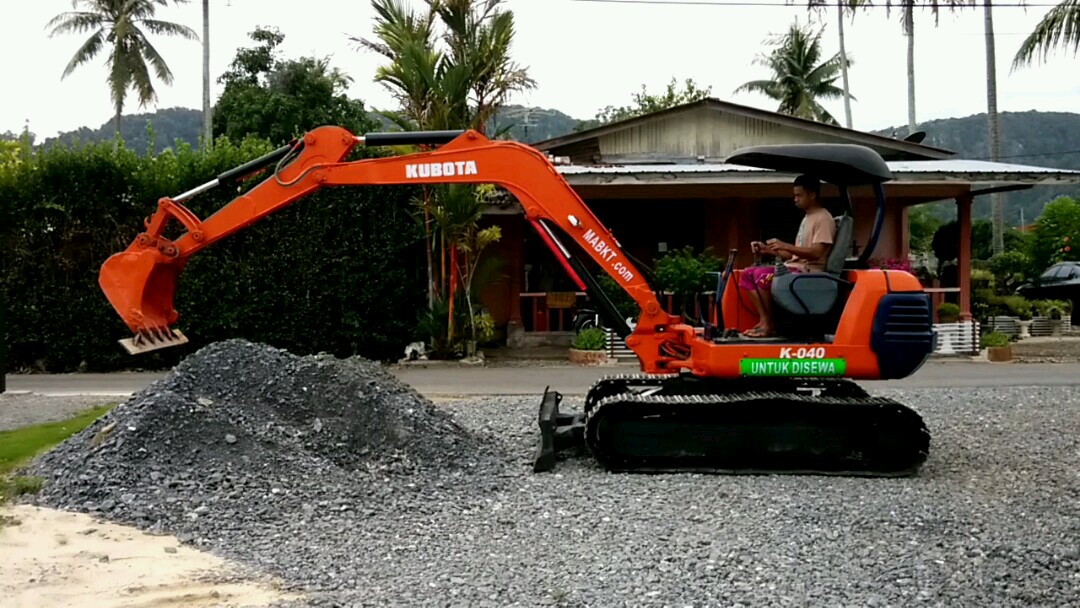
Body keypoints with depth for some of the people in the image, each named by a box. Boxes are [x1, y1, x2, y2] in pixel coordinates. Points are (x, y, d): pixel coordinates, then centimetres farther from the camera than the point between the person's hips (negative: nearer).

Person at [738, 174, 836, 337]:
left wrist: (785, 245, -24)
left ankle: (767, 324, -19)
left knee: (762, 275, -29)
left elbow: (816, 253, -21)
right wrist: (767, 250, 10)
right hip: (795, 267, 10)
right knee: (748, 273, -1)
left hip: (809, 271, -10)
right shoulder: (806, 219, 21)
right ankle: (764, 320, -11)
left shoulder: (823, 219, -10)